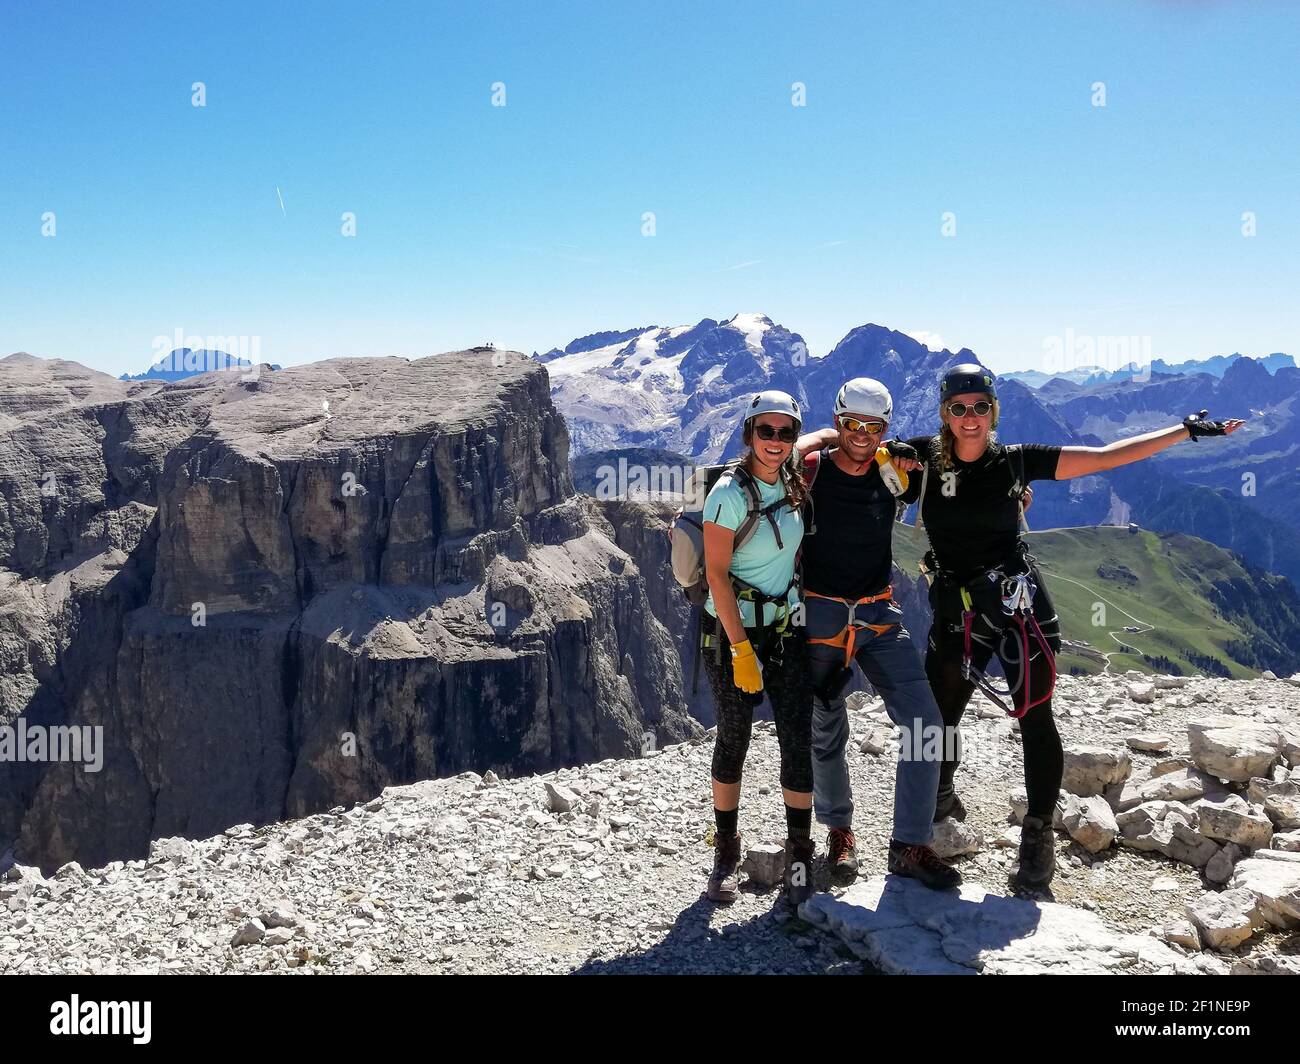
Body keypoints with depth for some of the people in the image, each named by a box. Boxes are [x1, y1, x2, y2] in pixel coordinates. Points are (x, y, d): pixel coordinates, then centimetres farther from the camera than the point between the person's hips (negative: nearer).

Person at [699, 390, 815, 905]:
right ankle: (726, 853, 18)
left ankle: (799, 854, 10)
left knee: (797, 740, -2)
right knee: (733, 739, 4)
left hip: (785, 628, 5)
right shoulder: (729, 492, -15)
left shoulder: (792, 485, 2)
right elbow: (717, 574, -16)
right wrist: (741, 649, -18)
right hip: (731, 630, -4)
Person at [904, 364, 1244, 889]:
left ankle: (1038, 834, 19)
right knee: (936, 718, 10)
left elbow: (1105, 457, -2)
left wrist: (1187, 429, -2)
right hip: (956, 614, 1)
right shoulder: (923, 457, -5)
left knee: (1035, 722, 1)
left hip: (1018, 606, -1)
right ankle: (939, 797, 41)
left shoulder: (1017, 460, -4)